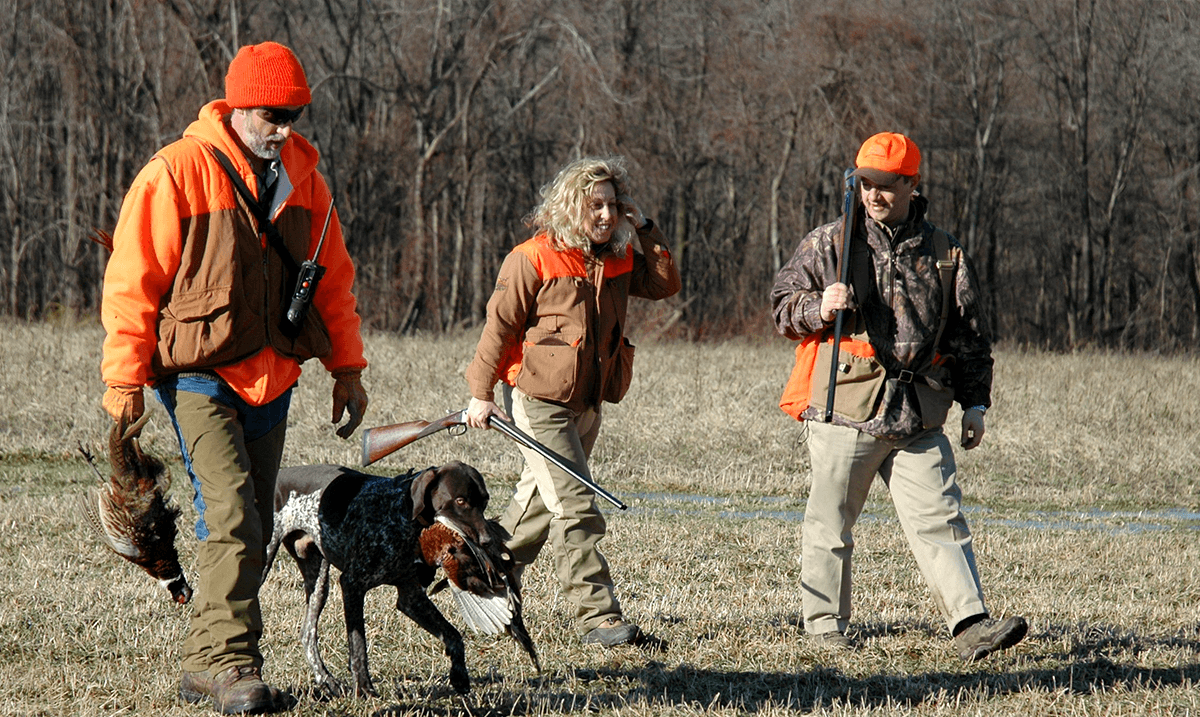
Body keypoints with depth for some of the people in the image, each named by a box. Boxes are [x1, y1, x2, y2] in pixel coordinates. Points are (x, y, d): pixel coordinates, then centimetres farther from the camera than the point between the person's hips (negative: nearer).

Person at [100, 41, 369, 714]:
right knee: (231, 515, -18)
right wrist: (125, 379, -9)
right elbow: (133, 280, -7)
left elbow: (333, 277, 18)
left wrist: (347, 368, 14)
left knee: (253, 529, 7)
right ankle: (232, 663, -18)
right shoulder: (178, 172, -9)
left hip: (273, 379, 6)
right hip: (200, 376, -6)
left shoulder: (303, 176, 10)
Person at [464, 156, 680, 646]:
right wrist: (481, 393, -7)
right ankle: (598, 616, -13)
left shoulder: (618, 259, 8)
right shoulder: (533, 260, -11)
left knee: (540, 502, 17)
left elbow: (665, 285, 13)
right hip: (538, 399, -7)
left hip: (586, 401, 7)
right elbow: (500, 325, -8)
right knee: (576, 507, -12)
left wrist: (645, 232, 2)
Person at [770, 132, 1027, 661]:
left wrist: (975, 403, 12)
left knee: (940, 519, -6)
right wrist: (819, 307, -13)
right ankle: (824, 626, 18)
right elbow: (783, 304, 8)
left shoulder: (945, 254, 11)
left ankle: (971, 625, -12)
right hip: (845, 408, -1)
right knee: (831, 524, 5)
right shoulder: (828, 244, 5)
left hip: (917, 416, 1)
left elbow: (970, 335, 17)